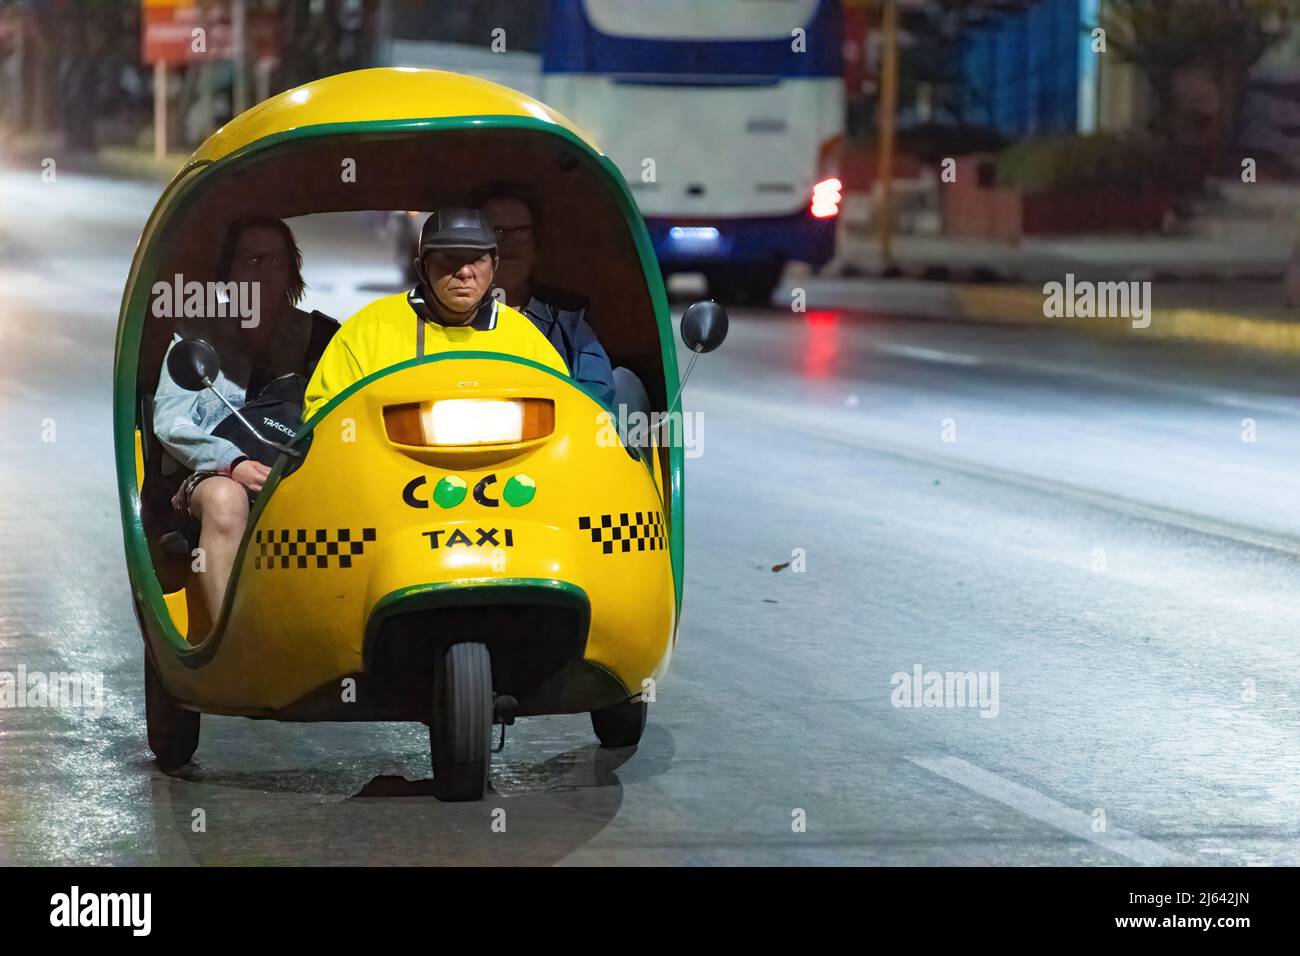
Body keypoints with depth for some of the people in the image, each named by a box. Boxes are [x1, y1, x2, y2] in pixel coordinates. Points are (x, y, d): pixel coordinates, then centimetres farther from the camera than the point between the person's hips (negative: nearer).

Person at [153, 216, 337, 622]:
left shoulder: (319, 335, 19)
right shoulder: (198, 336, 16)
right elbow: (170, 422, 2)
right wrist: (234, 463, -17)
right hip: (210, 474, -1)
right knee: (225, 499, -38)